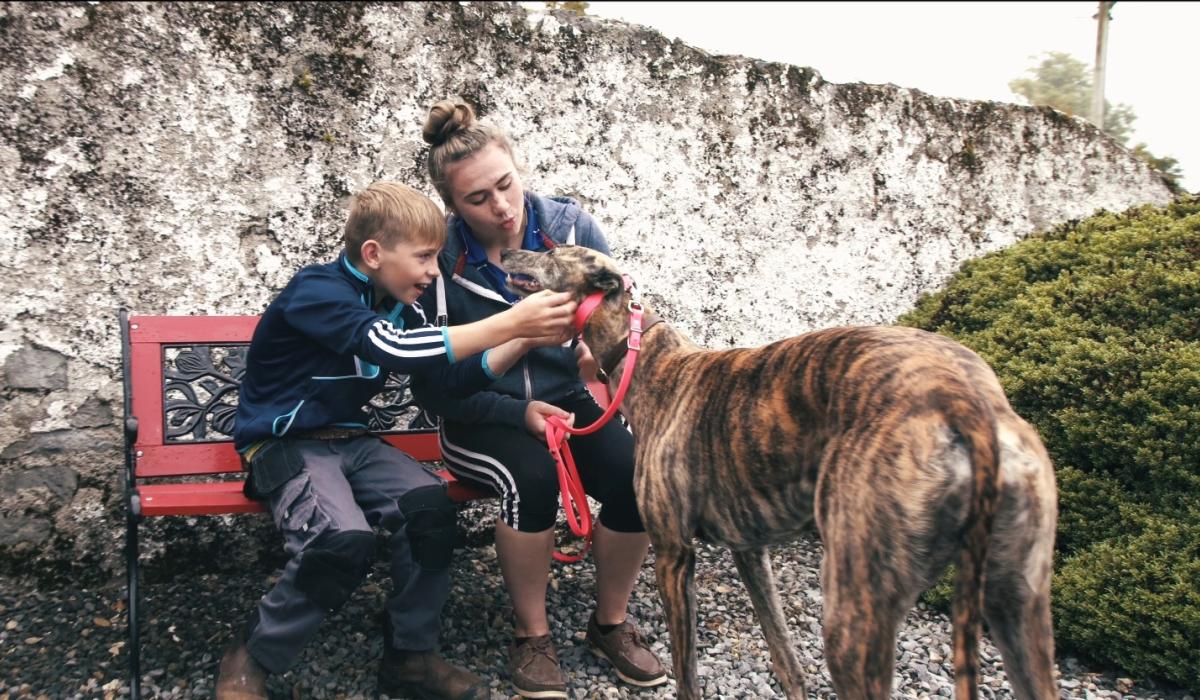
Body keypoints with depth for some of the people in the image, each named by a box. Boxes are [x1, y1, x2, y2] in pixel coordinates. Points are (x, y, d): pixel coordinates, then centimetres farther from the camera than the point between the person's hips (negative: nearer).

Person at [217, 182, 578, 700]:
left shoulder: (397, 305, 5)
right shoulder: (316, 291, -20)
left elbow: (453, 373, 4)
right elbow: (394, 348, -35)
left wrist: (526, 340, -12)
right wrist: (510, 322, -35)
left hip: (350, 440, 7)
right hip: (284, 445, -6)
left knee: (431, 505, -22)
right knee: (345, 542, -32)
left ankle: (410, 656, -4)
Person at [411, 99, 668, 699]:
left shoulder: (571, 227, -6)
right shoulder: (437, 261, -12)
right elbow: (431, 386, -7)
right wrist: (517, 413, -18)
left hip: (566, 404, 3)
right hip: (481, 422, -2)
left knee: (636, 473, -24)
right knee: (531, 475, -34)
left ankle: (611, 624, 1)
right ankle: (531, 637, -10)